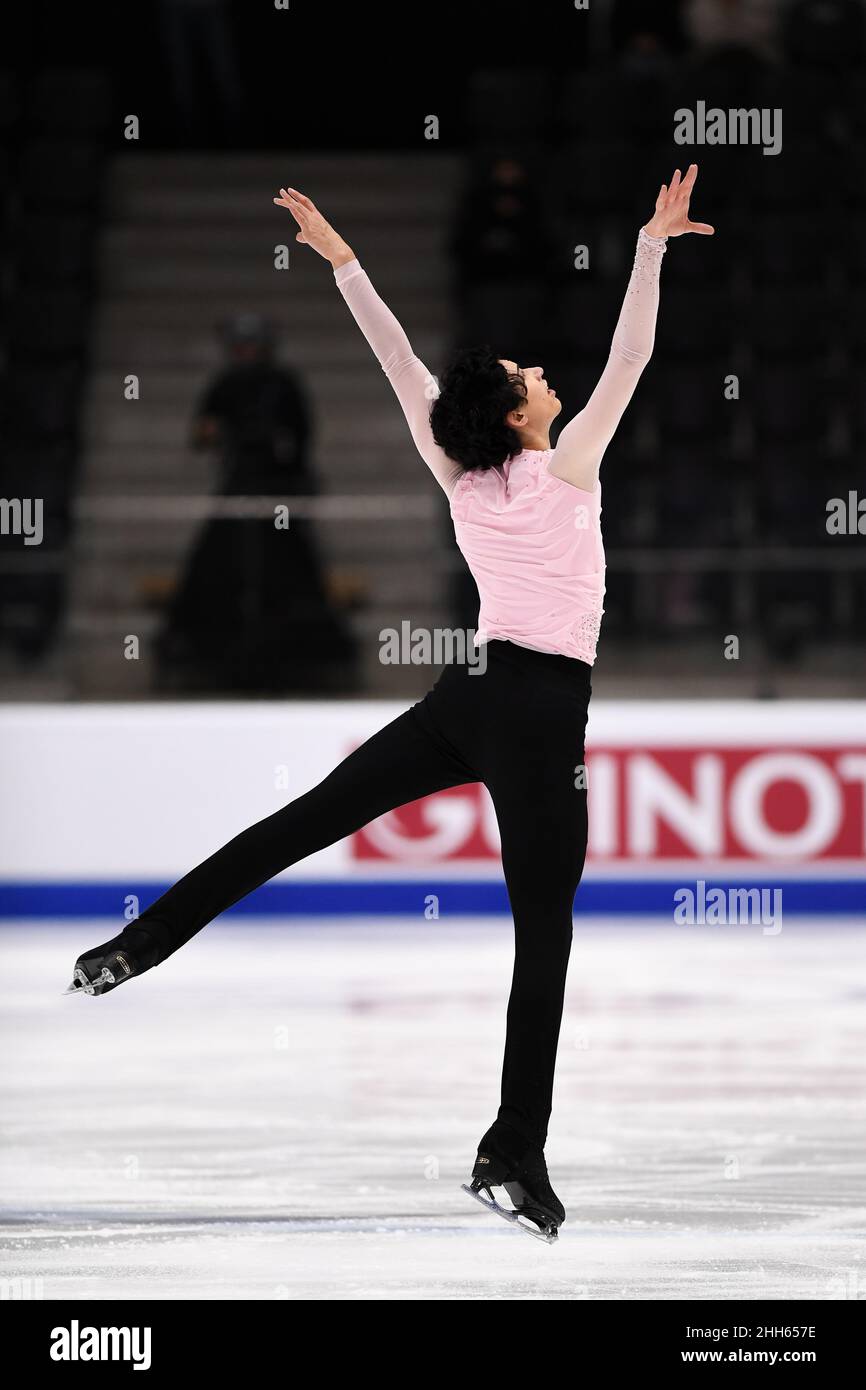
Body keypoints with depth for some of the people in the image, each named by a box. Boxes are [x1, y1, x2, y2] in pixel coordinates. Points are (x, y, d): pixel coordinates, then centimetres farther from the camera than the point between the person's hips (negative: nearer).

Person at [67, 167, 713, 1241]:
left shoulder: (461, 475, 5)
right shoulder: (565, 469, -8)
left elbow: (399, 364, 9)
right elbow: (627, 360, -11)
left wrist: (343, 262, 15)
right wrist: (653, 248, -8)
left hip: (467, 696, 5)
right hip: (540, 712, -5)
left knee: (306, 819, 10)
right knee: (544, 936, -3)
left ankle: (148, 940, 1)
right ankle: (515, 1155, -6)